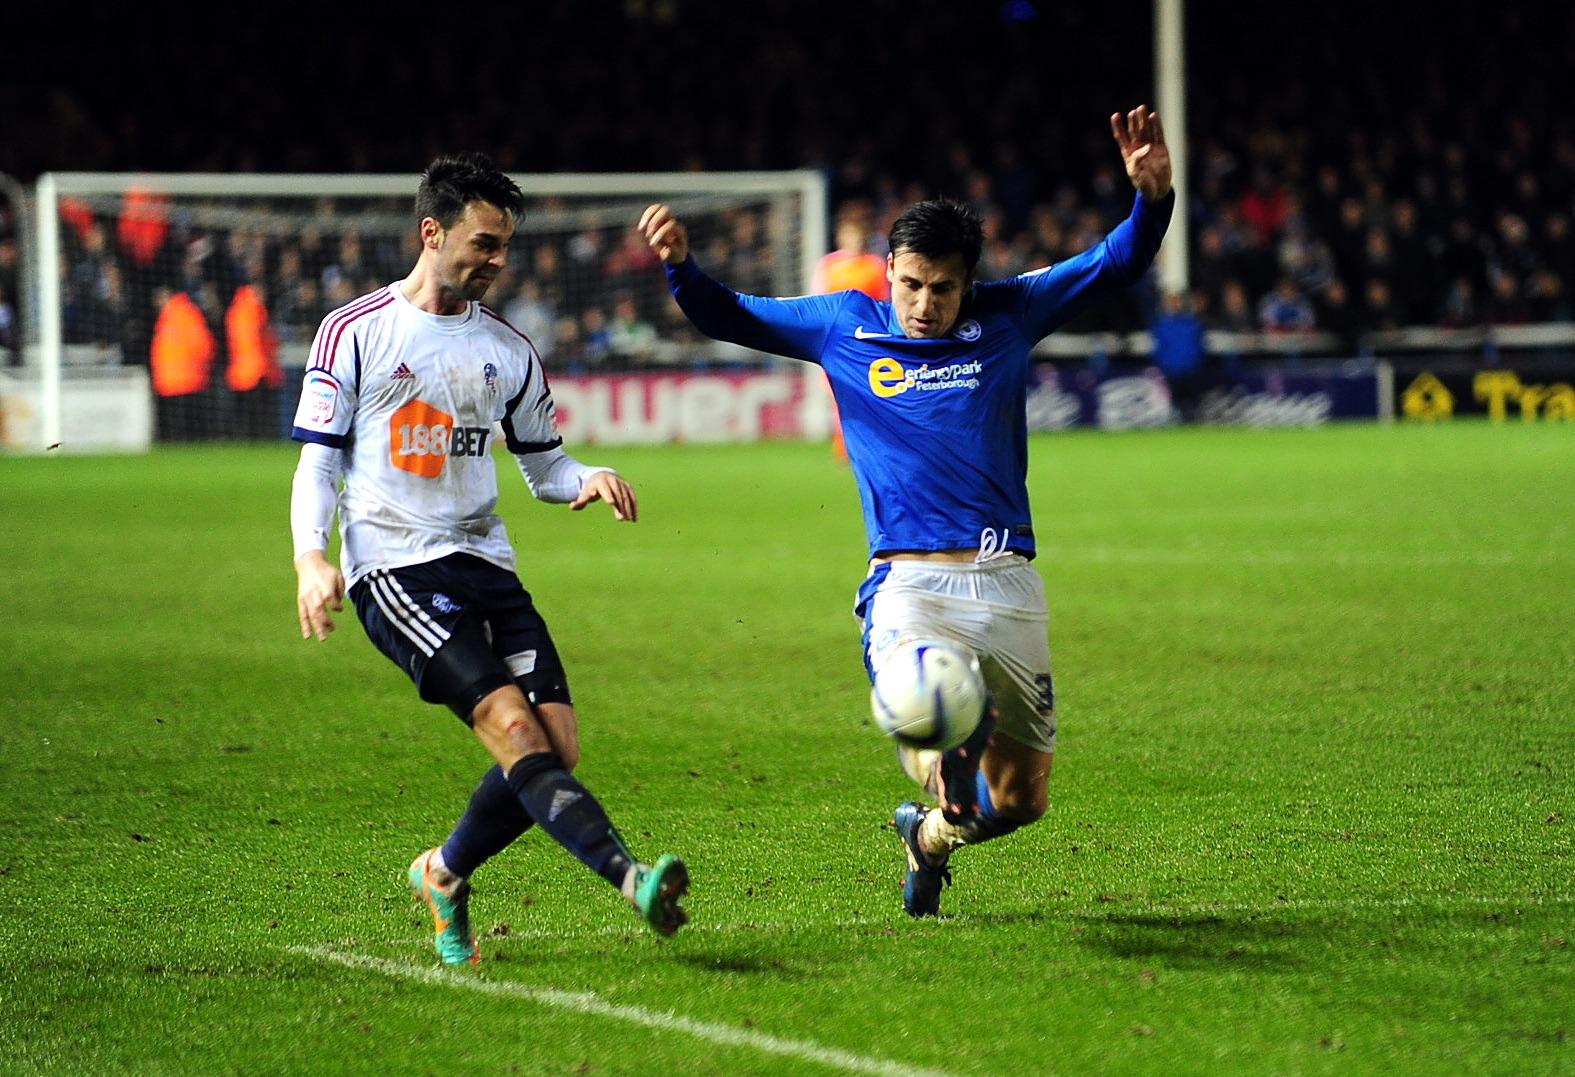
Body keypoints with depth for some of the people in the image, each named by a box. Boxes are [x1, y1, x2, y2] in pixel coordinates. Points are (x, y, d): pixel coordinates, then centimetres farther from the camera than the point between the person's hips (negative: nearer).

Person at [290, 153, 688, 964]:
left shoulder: (507, 350, 16)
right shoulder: (354, 333, 2)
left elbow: (543, 467, 23)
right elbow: (317, 462, 3)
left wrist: (587, 480, -1)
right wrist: (311, 560, -13)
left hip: (484, 563, 6)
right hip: (393, 567, -6)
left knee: (557, 745, -7)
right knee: (512, 726, -22)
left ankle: (446, 876, 16)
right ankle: (629, 878, -35)